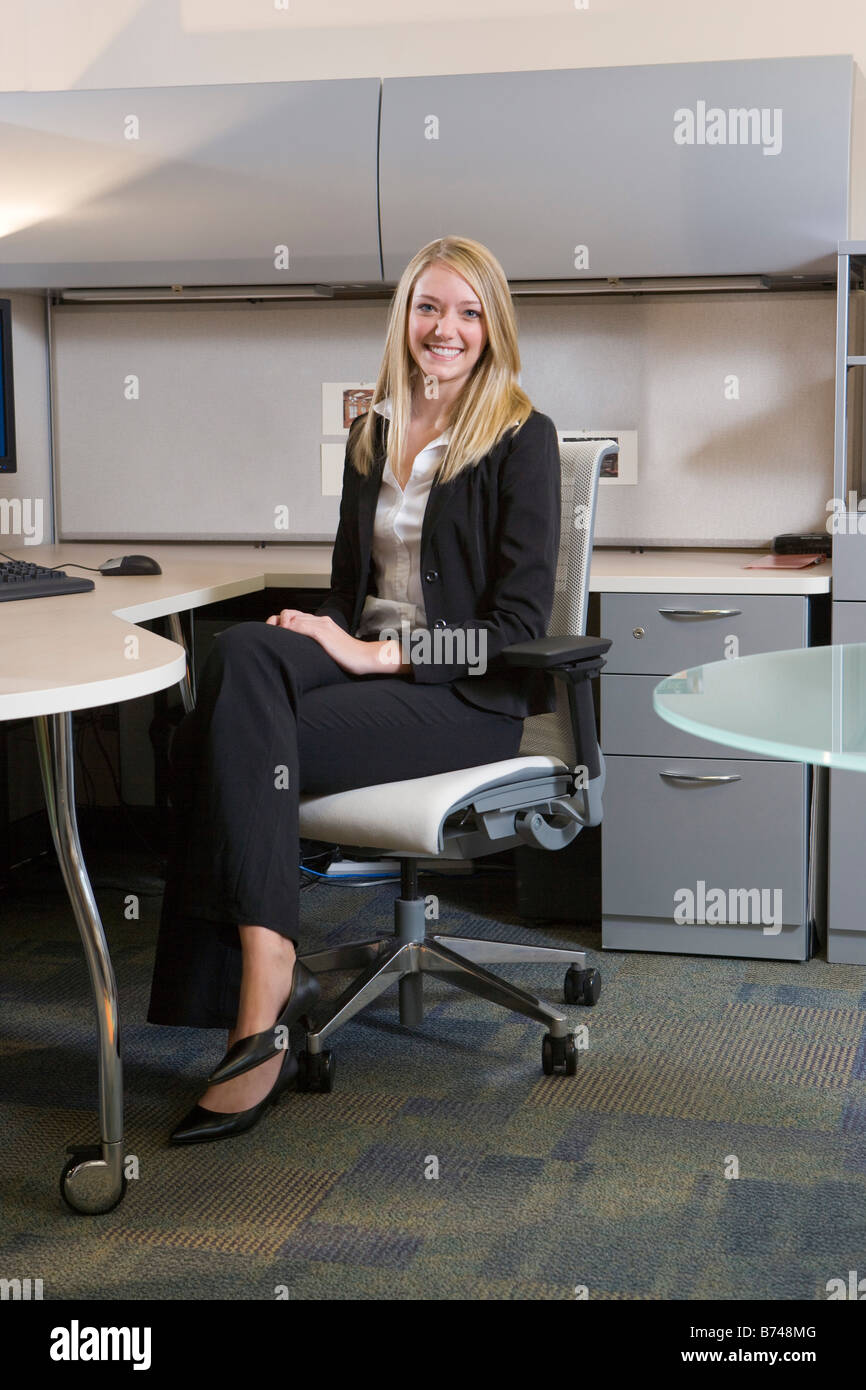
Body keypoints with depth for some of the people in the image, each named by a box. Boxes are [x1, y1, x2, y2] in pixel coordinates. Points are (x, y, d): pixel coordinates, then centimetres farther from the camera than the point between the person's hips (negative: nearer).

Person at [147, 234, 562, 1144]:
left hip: (470, 694, -6)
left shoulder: (522, 438, -2)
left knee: (217, 745, -26)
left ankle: (251, 1020, -24)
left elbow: (520, 623, -8)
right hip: (368, 659, 6)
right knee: (242, 651, -28)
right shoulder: (373, 434, 17)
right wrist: (326, 633, -2)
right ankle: (268, 971, -32)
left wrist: (381, 653, -16)